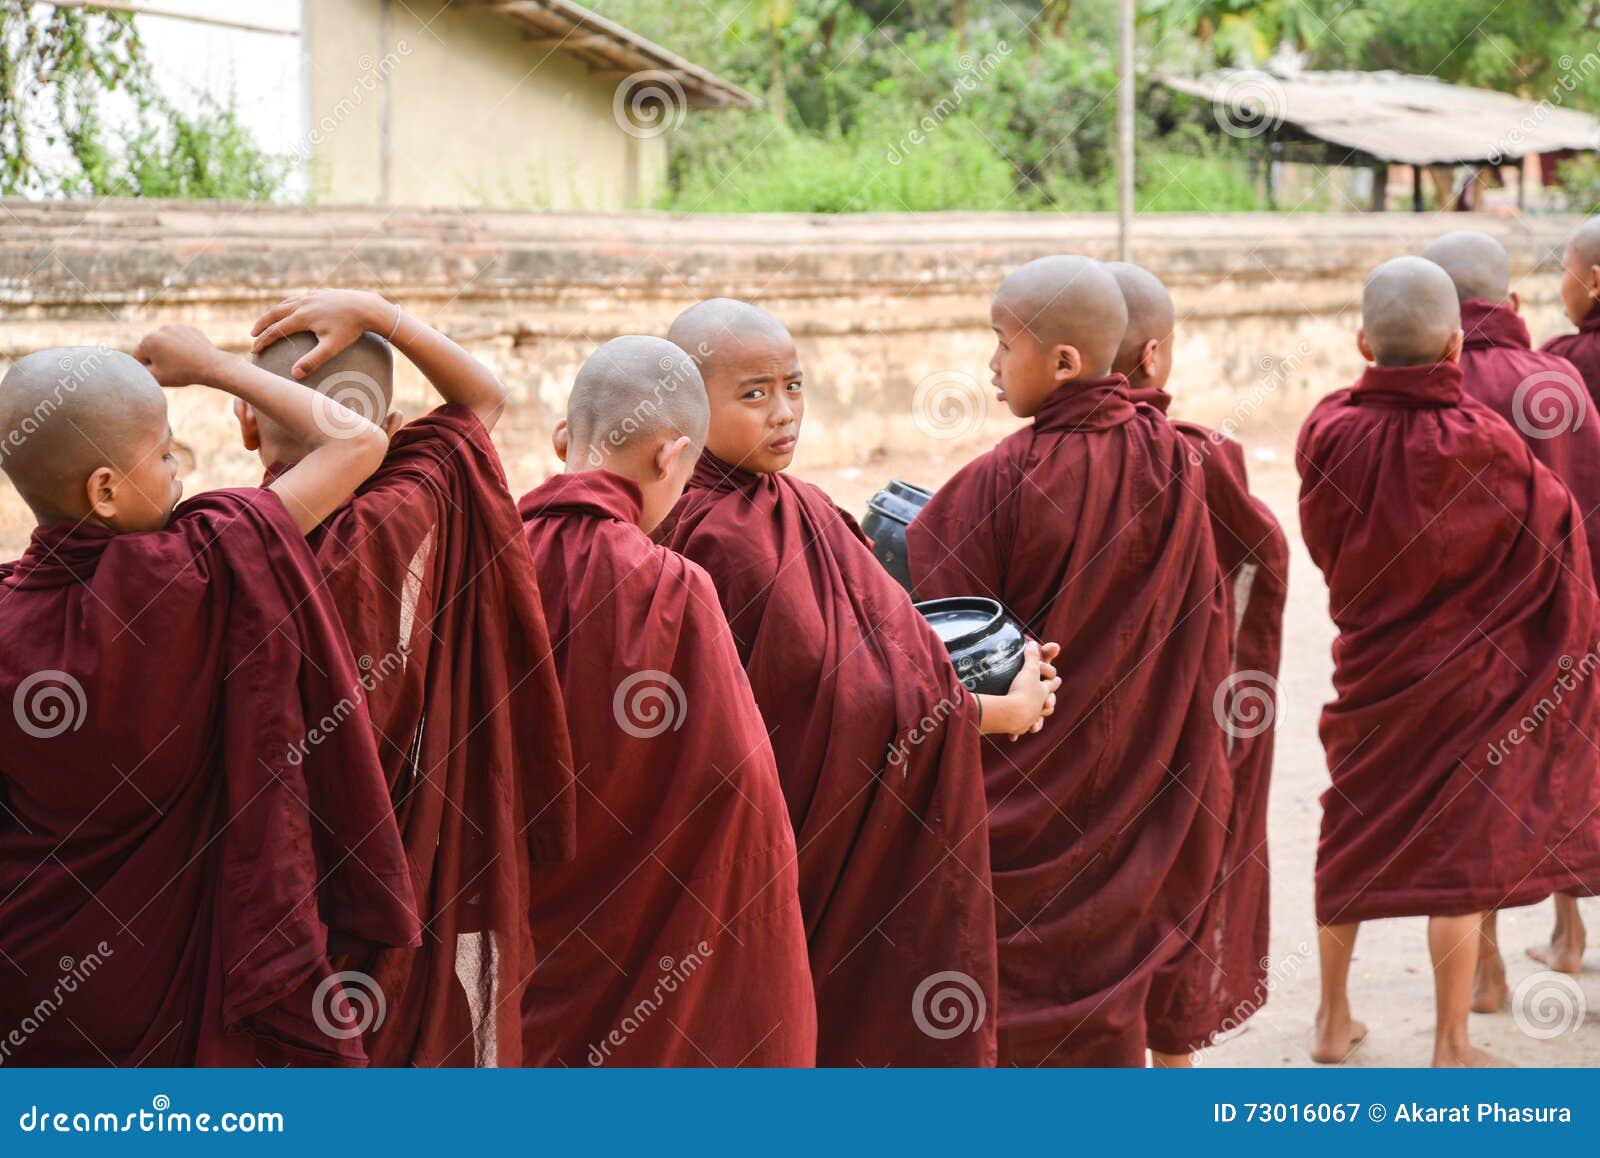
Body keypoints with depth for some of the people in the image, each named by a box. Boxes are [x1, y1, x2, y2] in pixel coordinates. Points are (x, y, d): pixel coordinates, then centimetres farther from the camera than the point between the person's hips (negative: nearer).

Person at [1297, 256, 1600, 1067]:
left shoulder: (1329, 431, -13)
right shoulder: (1481, 441, -21)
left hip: (1367, 667, 3)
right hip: (1466, 677, -3)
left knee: (1352, 839, 17)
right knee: (1461, 849, 6)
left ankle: (1333, 1020, 27)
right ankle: (1450, 1047, 11)